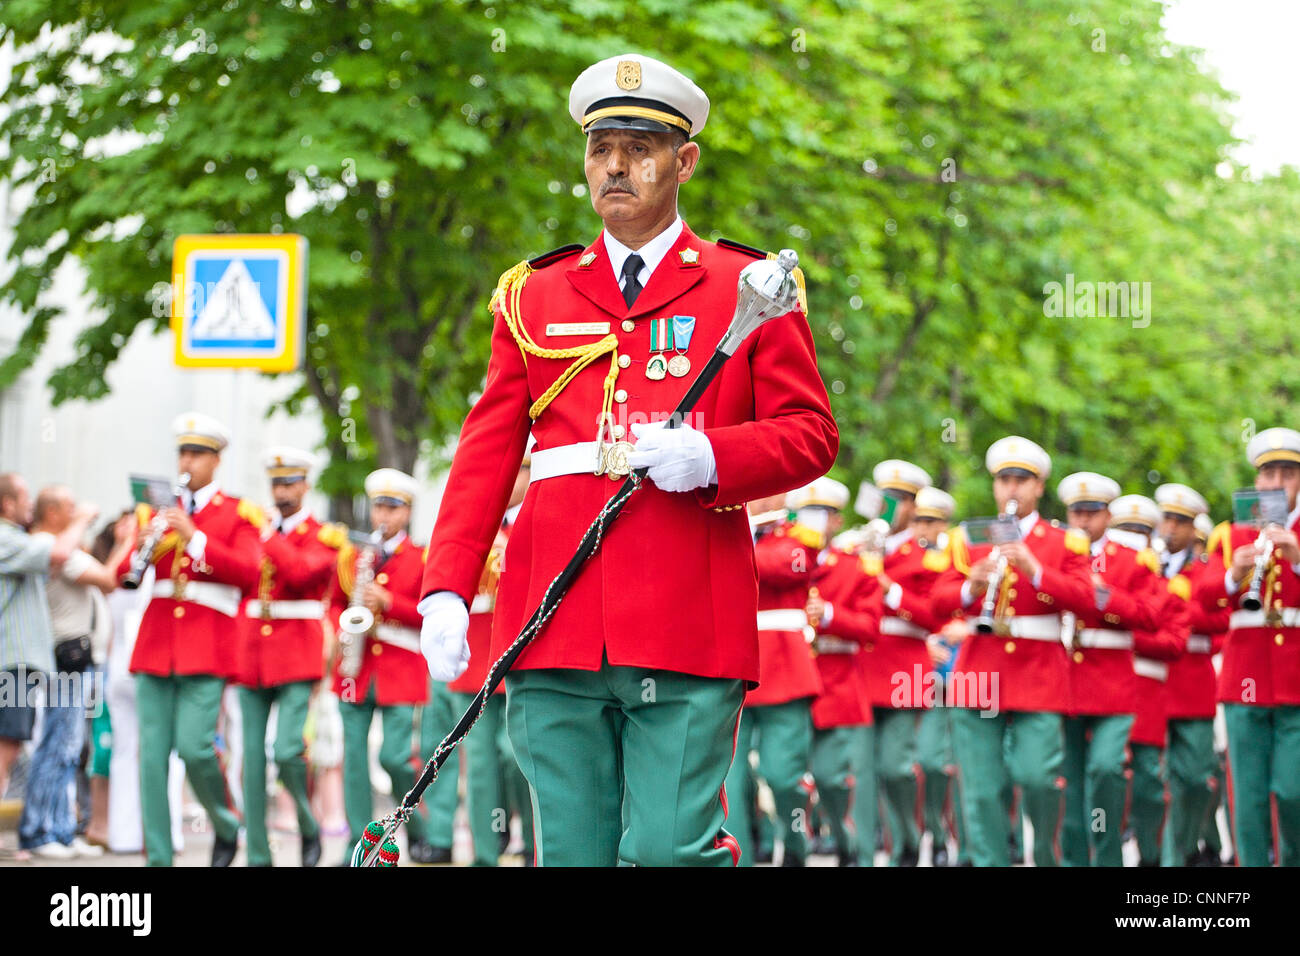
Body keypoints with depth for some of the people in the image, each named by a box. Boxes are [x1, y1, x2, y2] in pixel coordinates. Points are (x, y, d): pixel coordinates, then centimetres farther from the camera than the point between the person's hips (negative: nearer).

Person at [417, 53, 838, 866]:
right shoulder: (534, 296, 15)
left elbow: (811, 435, 6)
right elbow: (487, 454, 12)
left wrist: (709, 455, -14)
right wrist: (447, 590, 0)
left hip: (688, 638, -3)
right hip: (556, 630, 3)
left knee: (670, 848, -10)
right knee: (572, 853, 4)